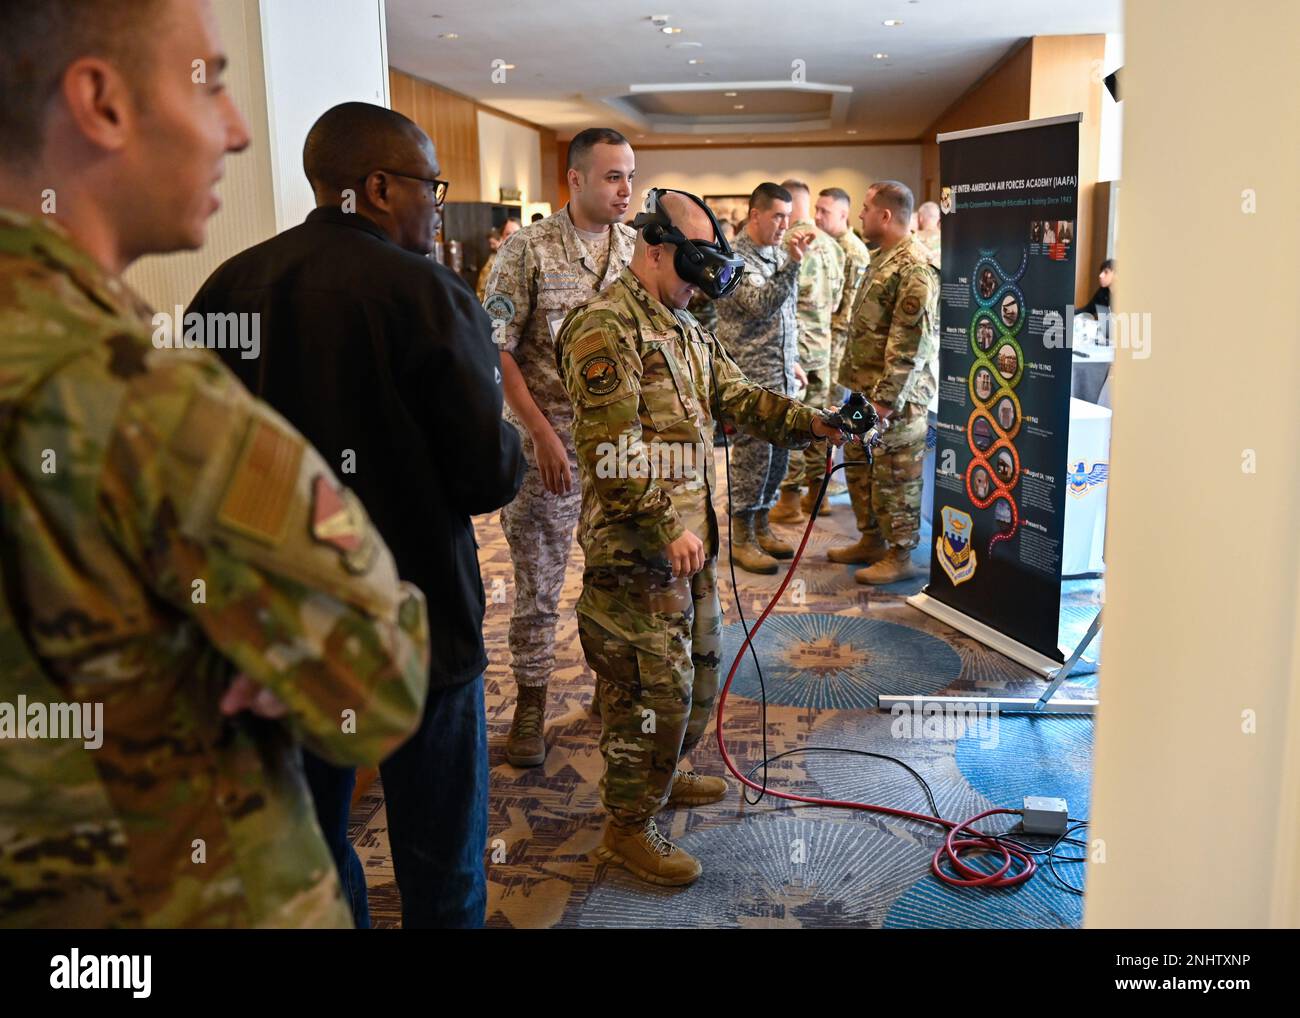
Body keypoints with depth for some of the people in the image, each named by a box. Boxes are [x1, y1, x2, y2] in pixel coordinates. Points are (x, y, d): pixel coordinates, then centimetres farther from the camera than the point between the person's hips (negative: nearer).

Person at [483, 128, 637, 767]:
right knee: (537, 580, 5)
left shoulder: (637, 249, 5)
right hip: (546, 438, -4)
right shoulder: (527, 250, -8)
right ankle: (530, 703, 19)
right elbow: (497, 352, -9)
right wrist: (542, 434, -15)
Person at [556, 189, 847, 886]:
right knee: (653, 686, -2)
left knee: (697, 670, 22)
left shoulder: (685, 330, 17)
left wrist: (811, 422, -3)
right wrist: (667, 528, -23)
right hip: (636, 545, -10)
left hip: (689, 536, 10)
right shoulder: (606, 328, -16)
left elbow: (738, 399, 12)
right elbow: (613, 448, -23)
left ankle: (662, 776, 42)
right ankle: (628, 828, 14)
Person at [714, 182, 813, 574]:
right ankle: (741, 539, 9)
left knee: (777, 454, 12)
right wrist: (792, 264, -28)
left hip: (781, 378, 8)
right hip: (751, 377, -8)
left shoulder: (777, 254, 15)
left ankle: (761, 527, 26)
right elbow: (760, 305, -24)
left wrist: (793, 362, 21)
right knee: (753, 455, -3)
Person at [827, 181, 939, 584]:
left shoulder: (914, 267, -18)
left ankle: (900, 556, 12)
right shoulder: (883, 259, 14)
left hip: (896, 396, -10)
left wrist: (887, 398, -23)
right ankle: (871, 540, 32)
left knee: (894, 476, 0)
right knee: (858, 465, 18)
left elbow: (911, 343, -23)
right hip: (866, 388, 10)